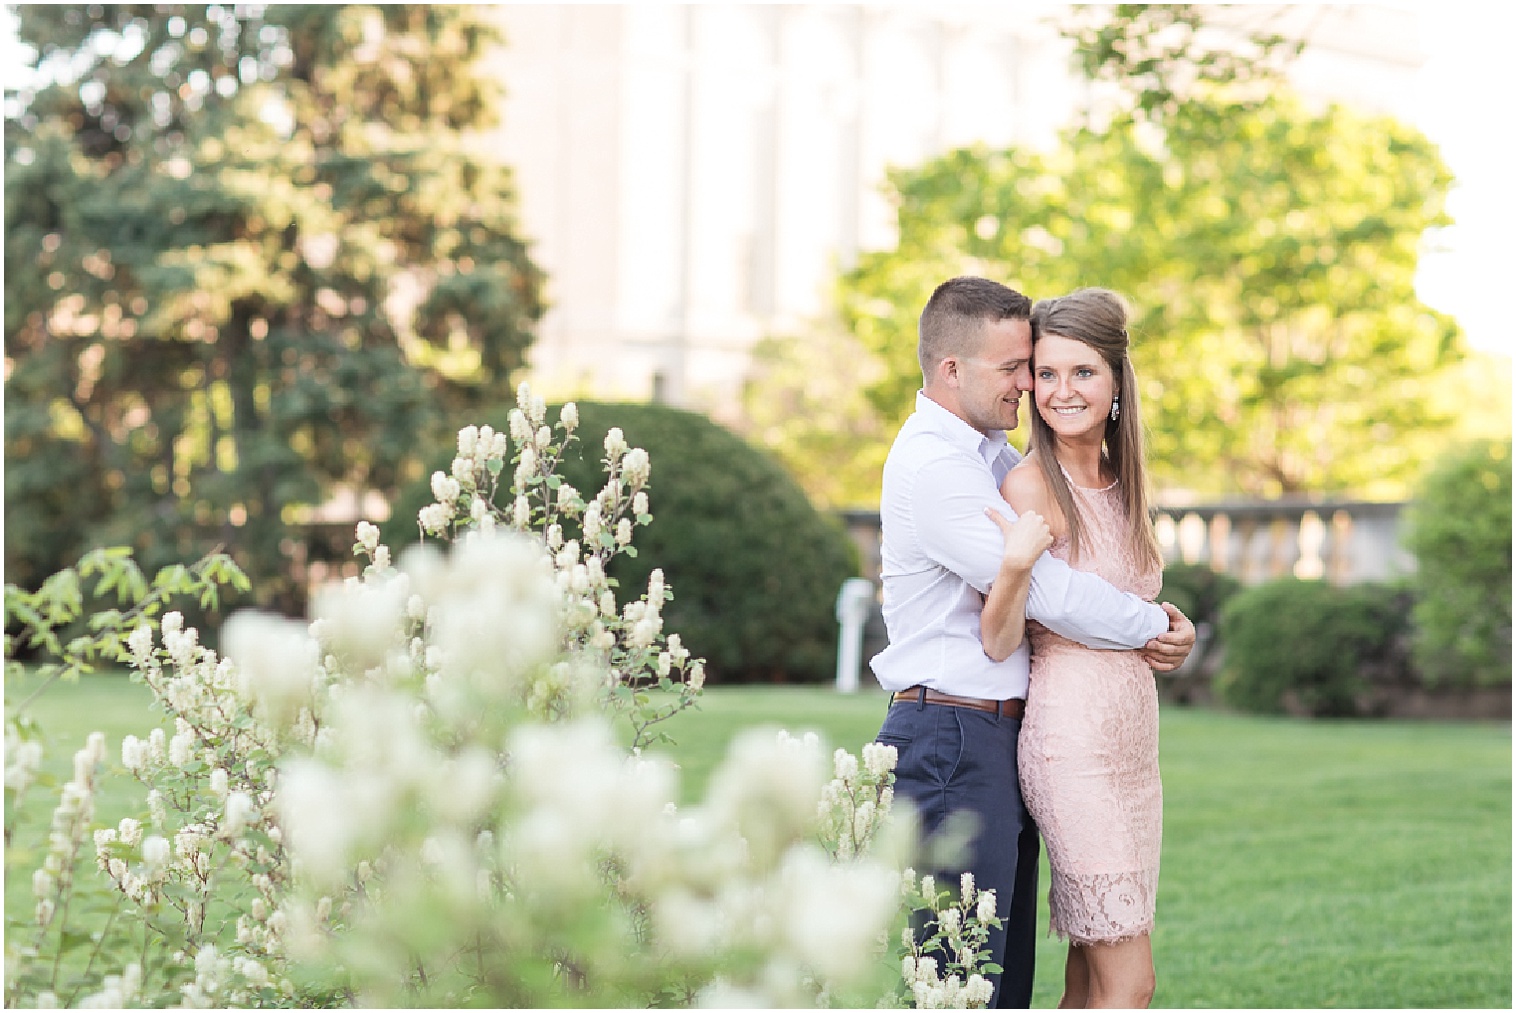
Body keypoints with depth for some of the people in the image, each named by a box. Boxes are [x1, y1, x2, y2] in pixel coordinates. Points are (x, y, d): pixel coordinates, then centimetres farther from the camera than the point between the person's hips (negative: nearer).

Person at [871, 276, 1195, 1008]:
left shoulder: (994, 454, 16)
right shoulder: (933, 462, -15)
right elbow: (1049, 594, -18)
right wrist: (1156, 627, -3)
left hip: (1000, 738, 10)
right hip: (952, 744, -10)